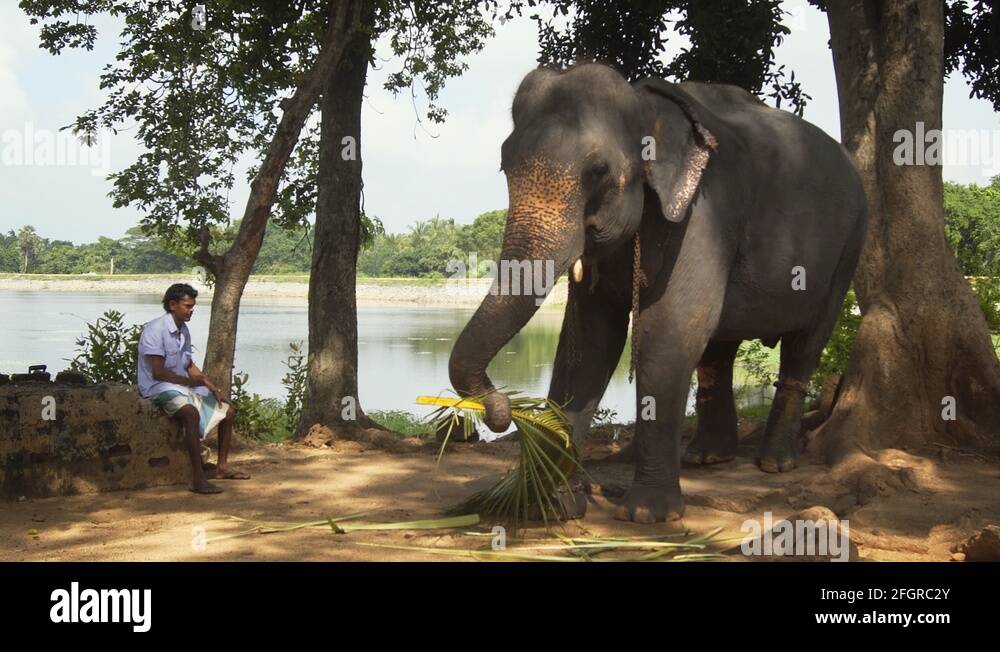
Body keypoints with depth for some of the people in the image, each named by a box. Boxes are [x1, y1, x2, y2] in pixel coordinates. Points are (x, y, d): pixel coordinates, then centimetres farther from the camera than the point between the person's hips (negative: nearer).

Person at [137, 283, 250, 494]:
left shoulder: (184, 330, 11)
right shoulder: (155, 330, -17)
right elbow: (158, 373, -22)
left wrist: (213, 389, 10)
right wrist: (190, 381, -15)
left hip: (184, 386, 10)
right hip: (158, 389, -10)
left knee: (227, 410, 13)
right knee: (191, 412, -38)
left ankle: (222, 467, 23)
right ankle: (199, 480, -43)